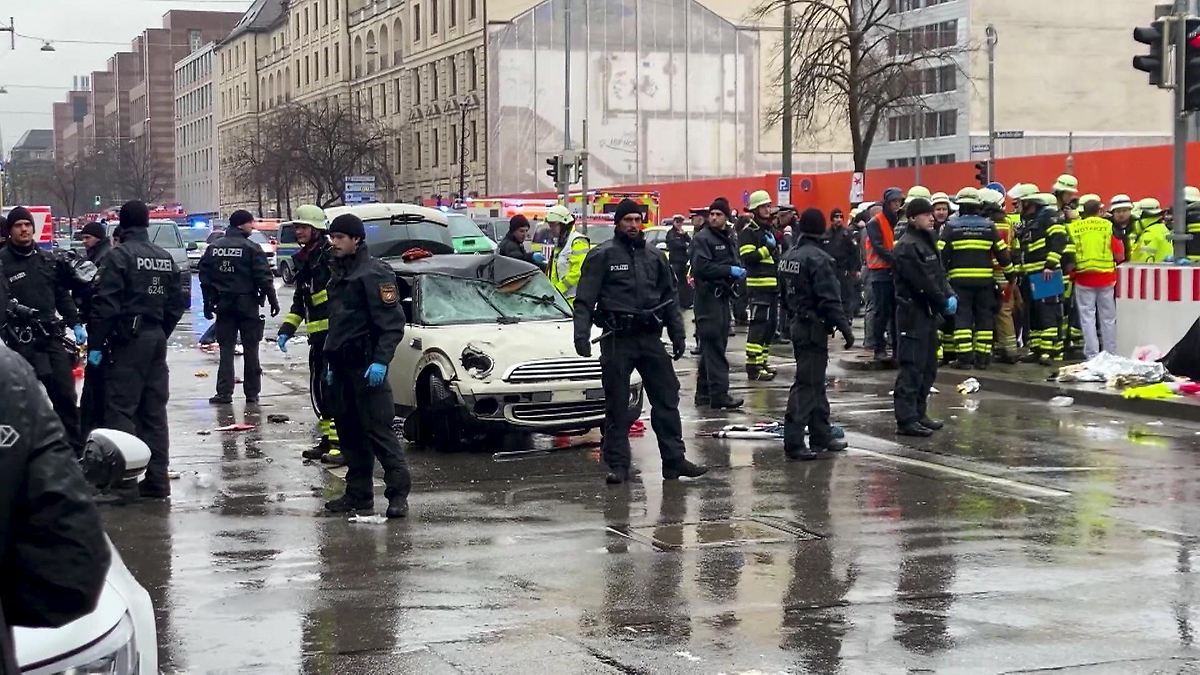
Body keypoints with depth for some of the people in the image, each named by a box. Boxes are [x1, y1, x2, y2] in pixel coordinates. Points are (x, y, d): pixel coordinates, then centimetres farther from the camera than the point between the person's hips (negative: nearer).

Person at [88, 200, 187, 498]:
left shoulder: (119, 256, -10)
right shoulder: (165, 258, 12)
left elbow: (106, 305, -16)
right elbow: (176, 304, 12)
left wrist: (95, 343, -12)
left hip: (127, 340, -7)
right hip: (156, 339, 7)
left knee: (120, 408, -4)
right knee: (154, 411, 10)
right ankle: (156, 480, 11)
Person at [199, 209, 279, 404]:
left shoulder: (213, 248, 5)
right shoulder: (251, 248, -10)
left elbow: (205, 279, 9)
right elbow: (264, 278, -12)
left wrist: (208, 304, 15)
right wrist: (273, 301, -3)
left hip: (223, 305, 3)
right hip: (247, 305, -3)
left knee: (226, 349, 6)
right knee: (250, 349, 5)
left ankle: (224, 392, -1)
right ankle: (252, 393, 8)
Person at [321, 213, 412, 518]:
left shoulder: (374, 273, -10)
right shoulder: (339, 274, 18)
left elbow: (392, 321, -15)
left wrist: (381, 360, -22)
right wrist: (331, 361, 22)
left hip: (366, 366, -9)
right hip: (342, 366, 9)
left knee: (377, 430, -11)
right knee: (349, 432, 9)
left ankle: (398, 492, -9)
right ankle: (358, 493, 15)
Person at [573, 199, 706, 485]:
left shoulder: (654, 257, 14)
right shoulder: (602, 256, -1)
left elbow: (669, 298, 21)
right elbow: (585, 300, -5)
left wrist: (678, 335, 15)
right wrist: (581, 334, -16)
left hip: (650, 337, 4)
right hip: (617, 340, -4)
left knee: (667, 399, 4)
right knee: (616, 405, 1)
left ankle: (674, 460, 10)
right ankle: (617, 464, 7)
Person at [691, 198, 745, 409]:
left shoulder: (728, 239, 18)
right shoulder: (703, 238, -9)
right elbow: (701, 267, -20)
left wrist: (738, 271, 9)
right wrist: (729, 270, -20)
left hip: (723, 297, 9)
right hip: (709, 297, -9)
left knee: (714, 346, 11)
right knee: (714, 346, -12)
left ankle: (704, 392, 18)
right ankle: (719, 393, -16)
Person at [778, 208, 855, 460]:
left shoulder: (789, 257, 9)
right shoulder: (818, 259, -18)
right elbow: (830, 300, -21)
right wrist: (845, 328, -17)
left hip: (798, 324, 9)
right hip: (814, 328, -9)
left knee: (815, 383, 16)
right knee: (807, 385, -7)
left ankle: (822, 437, 23)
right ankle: (793, 442, -8)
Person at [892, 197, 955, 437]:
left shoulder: (927, 242, 16)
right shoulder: (907, 247, -15)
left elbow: (939, 274, 15)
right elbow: (922, 282, -19)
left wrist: (949, 295, -2)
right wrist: (943, 302, -12)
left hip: (929, 312, 10)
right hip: (913, 312, -10)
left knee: (928, 366, 15)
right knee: (912, 367, -9)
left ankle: (919, 413, 23)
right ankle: (906, 420, -8)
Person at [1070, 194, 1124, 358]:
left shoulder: (1074, 227, -5)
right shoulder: (1108, 226, -4)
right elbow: (1119, 256, -3)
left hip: (1084, 278, -1)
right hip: (1106, 278, 1)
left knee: (1088, 318, 5)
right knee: (1108, 318, 11)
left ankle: (1092, 355, 2)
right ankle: (1111, 354, 15)